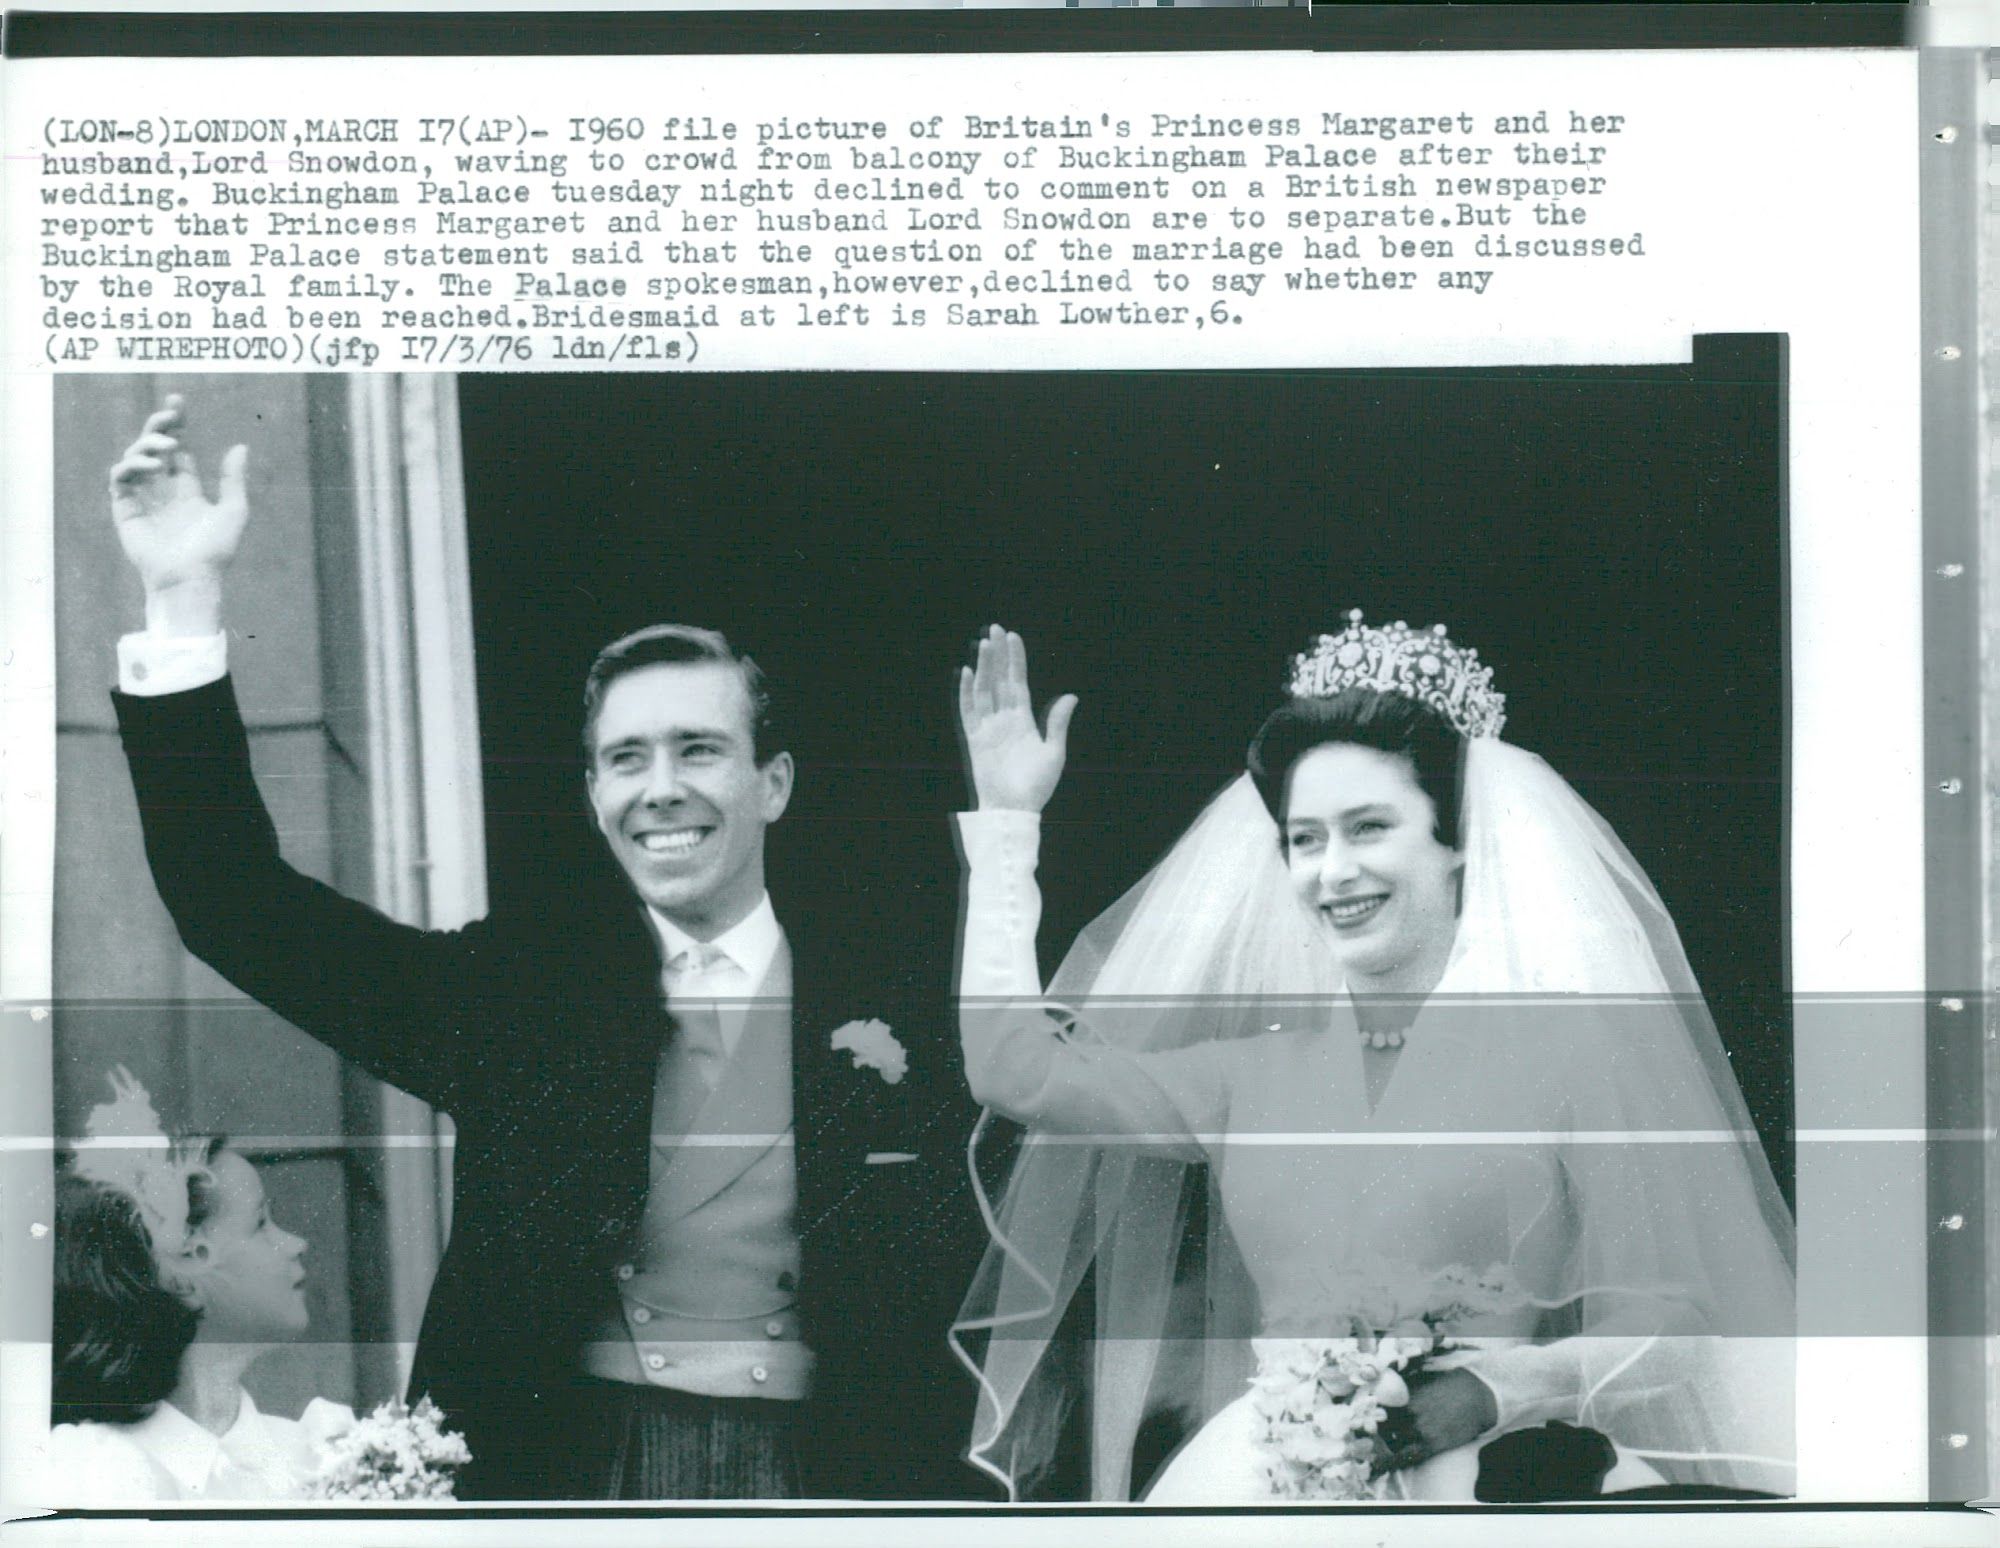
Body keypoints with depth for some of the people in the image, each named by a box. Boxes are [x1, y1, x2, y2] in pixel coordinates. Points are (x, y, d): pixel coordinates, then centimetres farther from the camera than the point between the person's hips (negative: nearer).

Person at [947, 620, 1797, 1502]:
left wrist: (1504, 1388, -15)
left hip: (1491, 1484, -3)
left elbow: (1669, 1320, 2)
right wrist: (1007, 819, 24)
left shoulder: (1573, 1054, 6)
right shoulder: (1254, 1073, 20)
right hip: (1262, 1481, 4)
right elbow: (1017, 1069, 17)